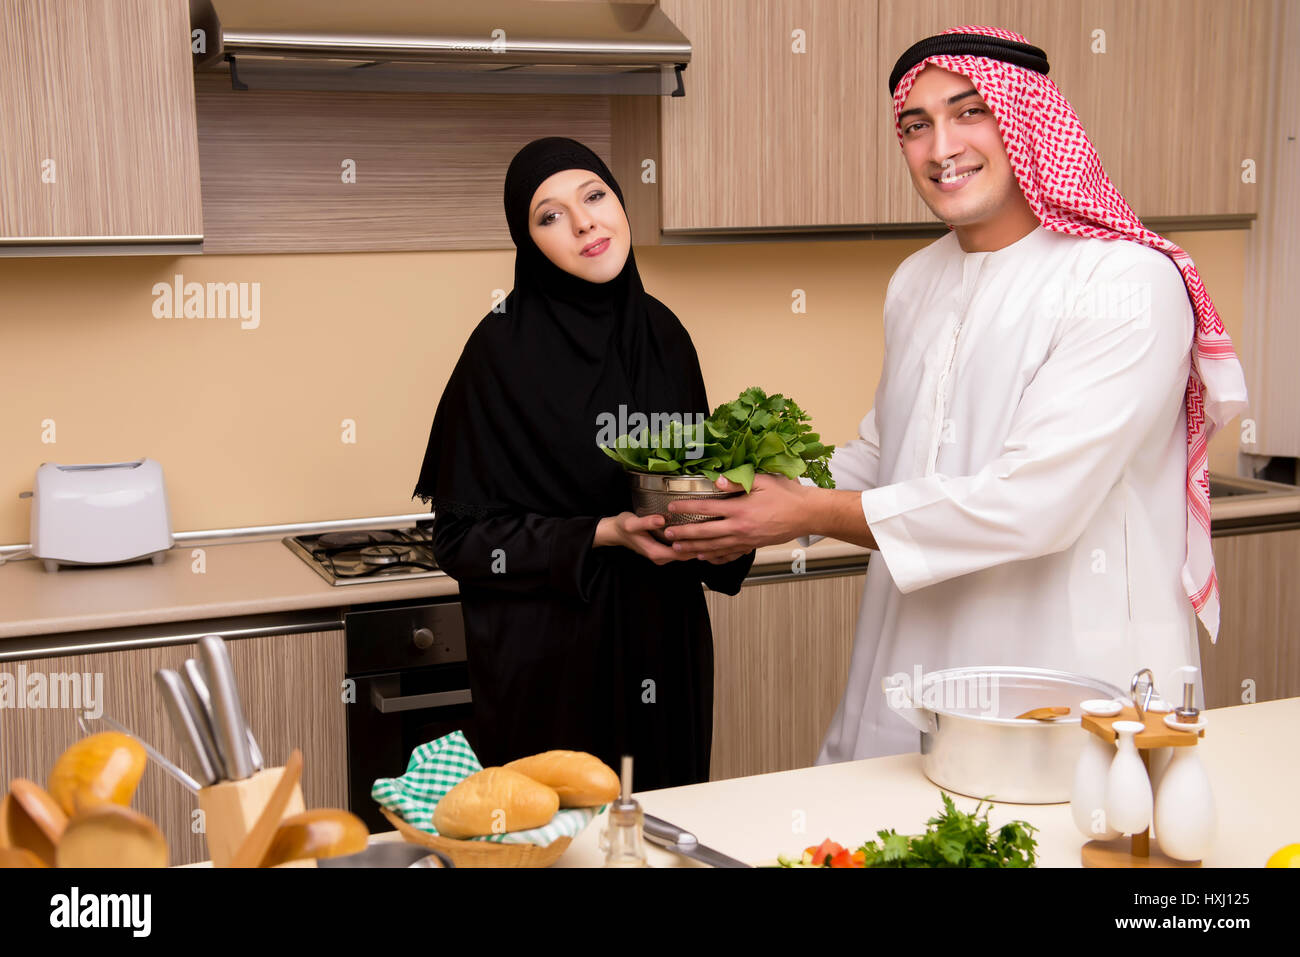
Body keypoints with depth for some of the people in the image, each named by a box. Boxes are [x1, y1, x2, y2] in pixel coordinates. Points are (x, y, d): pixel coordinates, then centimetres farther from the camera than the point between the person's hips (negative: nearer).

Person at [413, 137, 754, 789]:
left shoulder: (661, 333, 5)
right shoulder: (503, 349, -11)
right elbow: (463, 535, -11)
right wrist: (603, 536, -21)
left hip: (665, 642, 5)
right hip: (551, 656, -5)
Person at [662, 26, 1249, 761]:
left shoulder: (1126, 282, -15)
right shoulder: (917, 281, 10)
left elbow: (1033, 503, -23)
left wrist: (811, 514, -17)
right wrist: (777, 495, 4)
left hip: (1071, 673, -6)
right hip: (916, 660, 7)